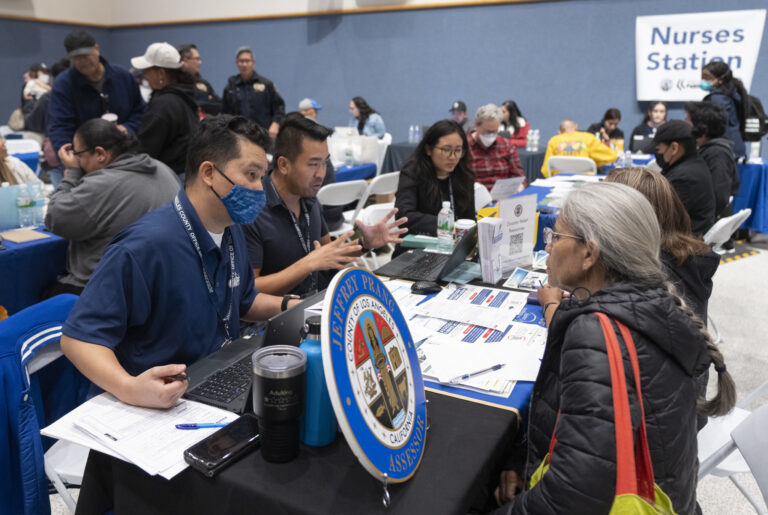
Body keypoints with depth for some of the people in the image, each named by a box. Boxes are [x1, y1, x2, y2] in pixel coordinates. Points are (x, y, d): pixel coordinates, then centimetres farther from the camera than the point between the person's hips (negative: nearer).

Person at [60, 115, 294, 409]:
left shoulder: (231, 232, 8)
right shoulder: (146, 245, -22)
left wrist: (291, 307, 8)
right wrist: (130, 389, -37)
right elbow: (77, 337, -21)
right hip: (160, 406, -8)